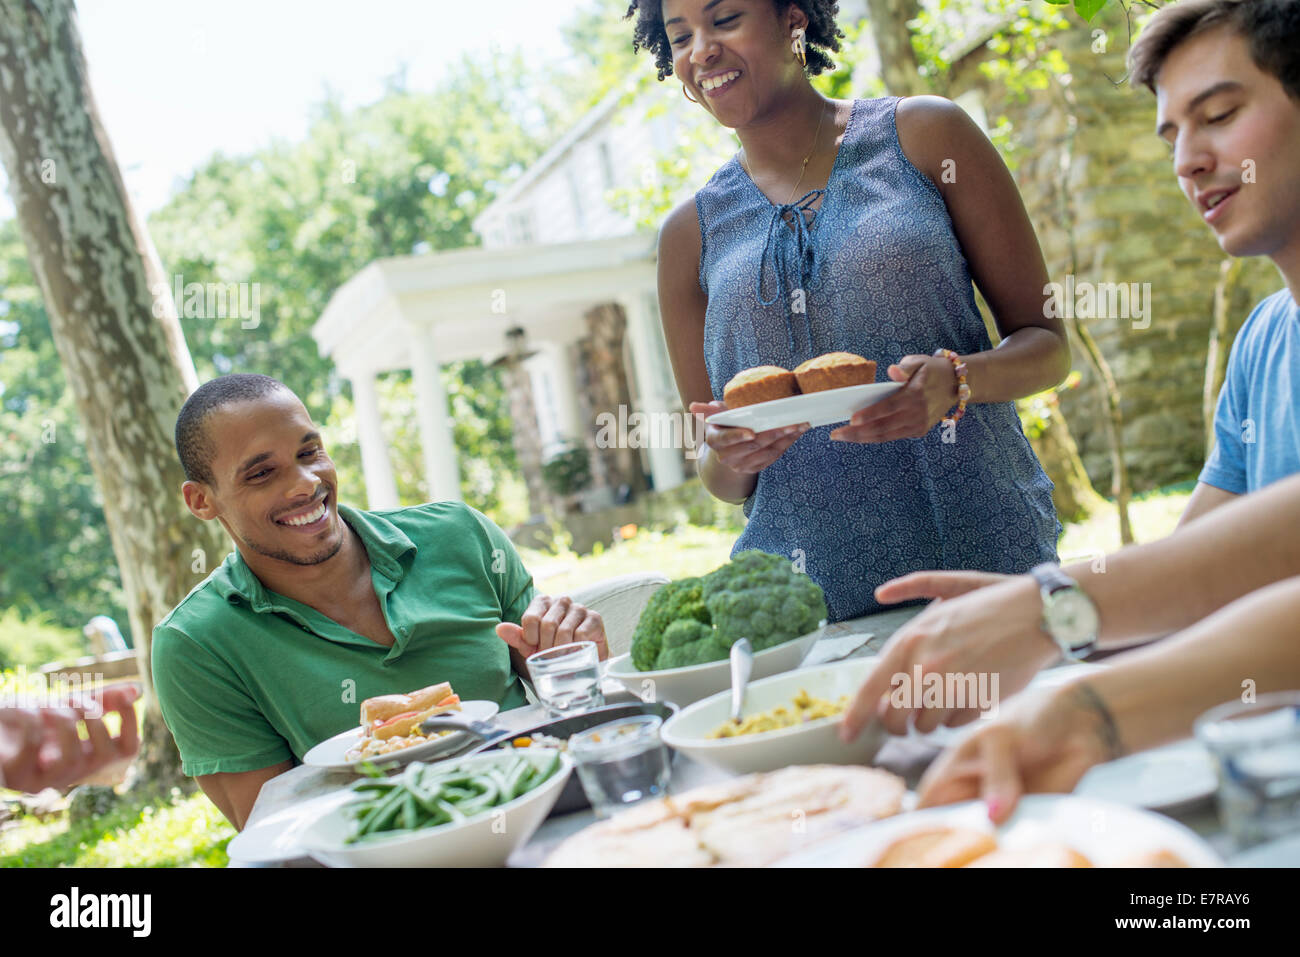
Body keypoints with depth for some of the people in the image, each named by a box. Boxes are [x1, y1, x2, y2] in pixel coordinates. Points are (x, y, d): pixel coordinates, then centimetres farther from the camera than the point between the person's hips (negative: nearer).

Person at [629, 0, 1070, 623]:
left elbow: (1047, 344, 4)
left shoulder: (921, 136, 5)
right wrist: (728, 460, -10)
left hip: (988, 554, -1)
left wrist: (954, 381, -16)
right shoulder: (690, 233, 10)